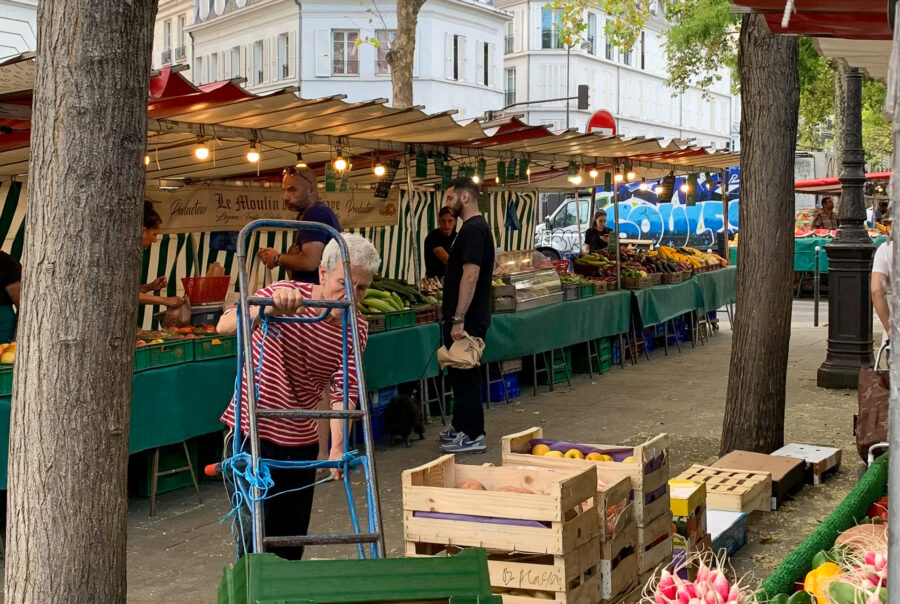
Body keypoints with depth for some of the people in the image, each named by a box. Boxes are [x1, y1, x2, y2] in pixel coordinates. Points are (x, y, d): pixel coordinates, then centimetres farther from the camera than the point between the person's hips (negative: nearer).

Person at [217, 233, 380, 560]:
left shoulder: (356, 329, -4)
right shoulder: (285, 294, -15)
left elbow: (342, 390, -10)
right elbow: (224, 326, -28)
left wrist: (337, 447, -24)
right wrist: (268, 308, -48)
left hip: (301, 442, 4)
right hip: (251, 434, -4)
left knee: (292, 541, 12)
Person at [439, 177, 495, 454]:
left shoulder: (473, 230, -17)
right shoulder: (475, 227, 15)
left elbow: (471, 275, -24)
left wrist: (459, 319, -25)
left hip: (467, 319, -10)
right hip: (465, 317, 10)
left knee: (465, 375, -3)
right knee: (460, 373, 17)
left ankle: (473, 436, 5)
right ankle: (461, 426, 28)